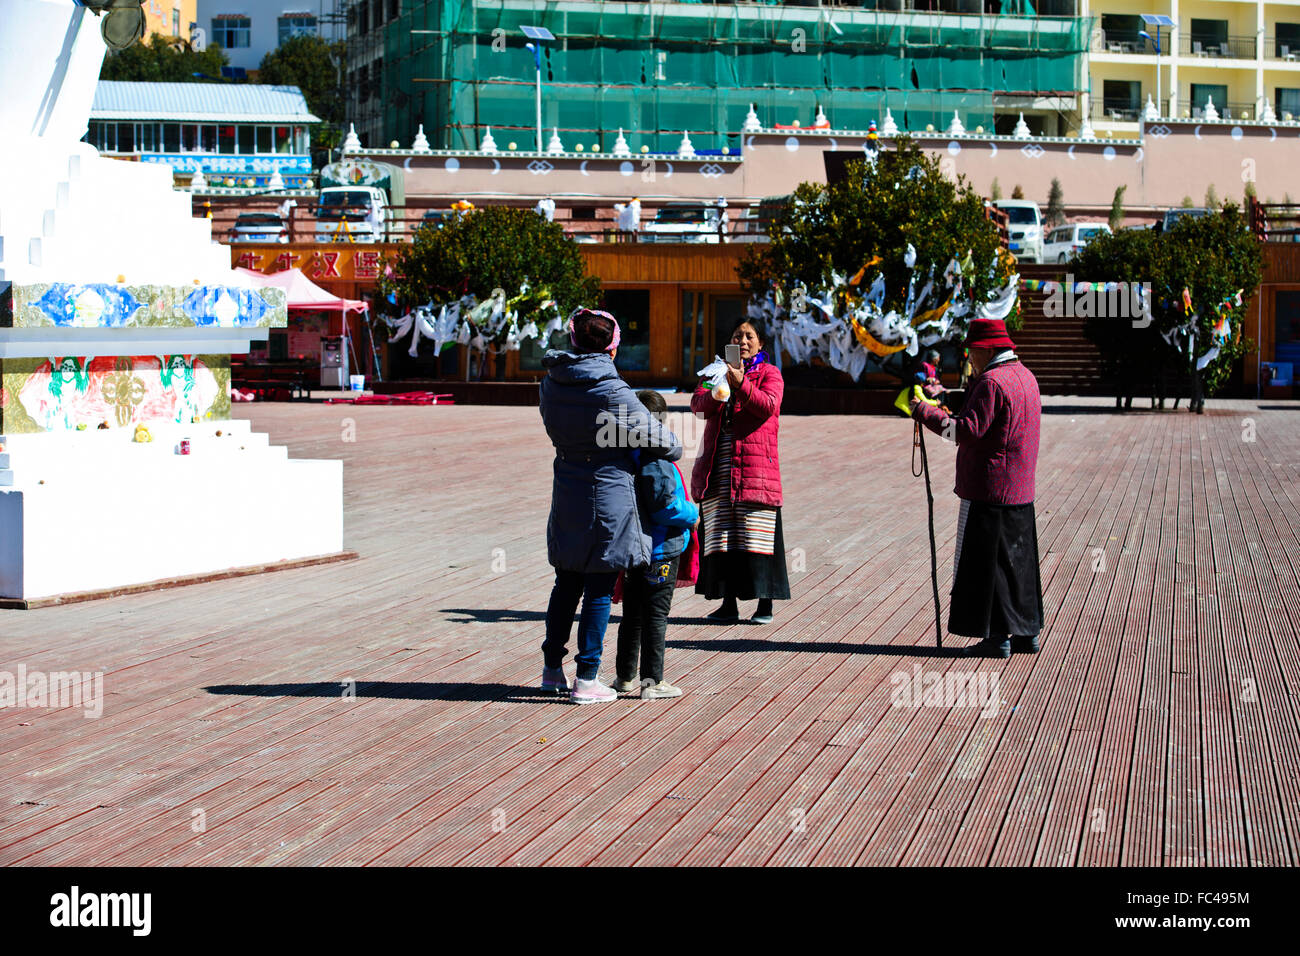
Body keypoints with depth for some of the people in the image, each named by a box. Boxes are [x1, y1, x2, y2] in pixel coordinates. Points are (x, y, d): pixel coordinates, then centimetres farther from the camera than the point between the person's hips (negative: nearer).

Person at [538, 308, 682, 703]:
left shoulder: (551, 384, 0)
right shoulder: (612, 392, -17)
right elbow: (659, 440, -9)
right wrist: (675, 450, 12)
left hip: (567, 495, 6)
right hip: (608, 496, -6)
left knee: (567, 583, 18)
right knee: (599, 590, 2)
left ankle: (552, 668, 25)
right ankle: (586, 678, 5)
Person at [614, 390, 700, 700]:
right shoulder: (655, 459, -21)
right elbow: (664, 506, -23)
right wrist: (692, 513, -5)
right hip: (660, 548, -8)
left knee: (632, 614, 16)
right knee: (656, 615, 0)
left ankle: (626, 677, 23)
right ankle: (652, 681, 3)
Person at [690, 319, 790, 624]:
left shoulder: (769, 373, 6)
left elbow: (768, 406, -13)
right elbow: (698, 404, 2)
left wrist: (741, 385, -27)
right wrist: (715, 395, -19)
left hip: (755, 462, -4)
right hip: (718, 464, 4)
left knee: (755, 534, -6)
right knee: (721, 534, 2)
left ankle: (765, 604, -1)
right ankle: (728, 603, 6)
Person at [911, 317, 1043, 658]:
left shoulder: (991, 381, -16)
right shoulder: (1025, 376, 14)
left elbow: (969, 430, -21)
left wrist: (926, 413, -14)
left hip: (990, 488, -9)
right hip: (1020, 489, 9)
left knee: (988, 563, -4)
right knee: (1018, 560, 15)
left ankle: (997, 636, -4)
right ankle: (1027, 632, 20)